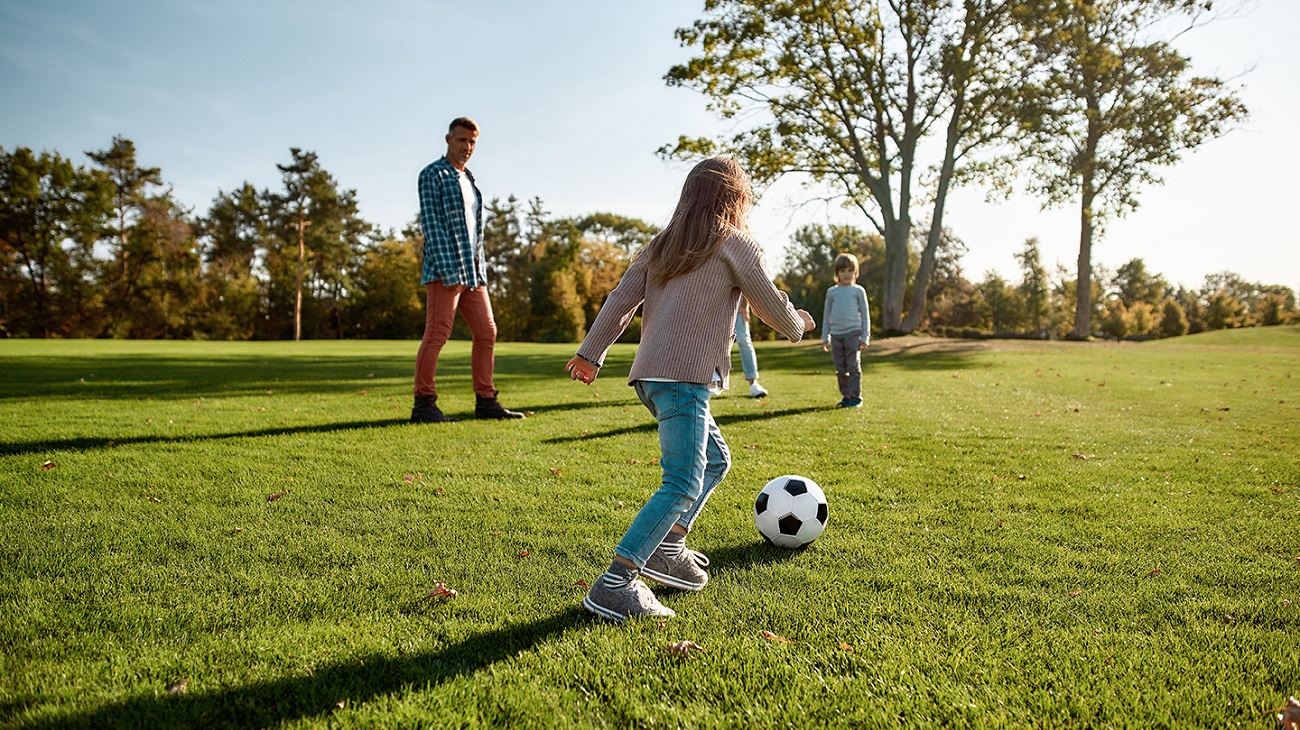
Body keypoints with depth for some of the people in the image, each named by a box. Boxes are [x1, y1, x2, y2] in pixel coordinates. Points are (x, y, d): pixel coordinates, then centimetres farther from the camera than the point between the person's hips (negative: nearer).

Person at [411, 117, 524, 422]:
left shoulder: (469, 180, 23)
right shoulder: (433, 174, -1)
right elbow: (431, 223, -11)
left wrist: (480, 268, 14)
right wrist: (446, 268, -19)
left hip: (473, 270, 8)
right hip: (445, 267, -8)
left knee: (487, 332, 5)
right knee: (437, 334, -9)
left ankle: (485, 401, 10)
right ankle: (423, 403, -4)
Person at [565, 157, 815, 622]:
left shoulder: (661, 245, 20)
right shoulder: (735, 246, 3)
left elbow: (622, 299, 12)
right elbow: (773, 308, 7)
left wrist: (591, 353, 11)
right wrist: (797, 324, 28)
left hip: (650, 376, 8)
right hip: (684, 377, -8)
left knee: (715, 460, 20)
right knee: (683, 485, -11)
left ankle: (668, 548, 15)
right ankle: (615, 583, -17)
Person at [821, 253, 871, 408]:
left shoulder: (858, 291, 5)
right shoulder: (831, 292, 10)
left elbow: (865, 315, 6)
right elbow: (827, 315, 15)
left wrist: (865, 337, 0)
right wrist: (825, 337, 11)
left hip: (853, 333, -3)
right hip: (836, 334, 3)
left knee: (853, 367, -5)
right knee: (841, 369, 6)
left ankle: (856, 397, 1)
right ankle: (846, 396, 15)